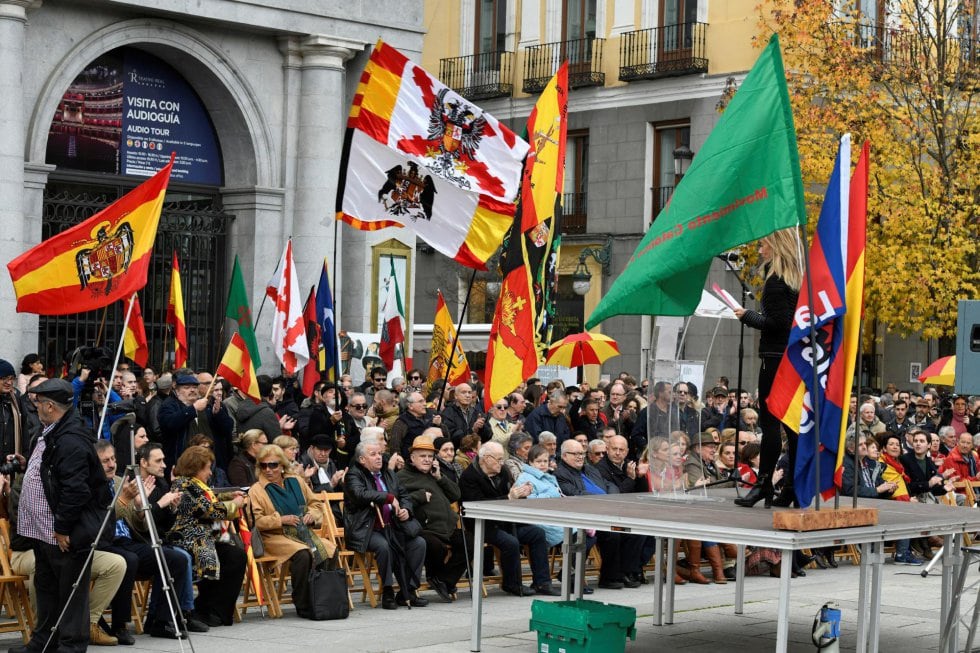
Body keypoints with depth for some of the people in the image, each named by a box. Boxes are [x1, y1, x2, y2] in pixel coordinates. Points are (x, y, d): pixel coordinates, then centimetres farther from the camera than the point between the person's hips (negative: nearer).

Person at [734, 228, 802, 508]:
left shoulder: (776, 280, -12)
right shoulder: (798, 277, 13)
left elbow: (777, 322, -18)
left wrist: (748, 317, -5)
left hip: (777, 357, -8)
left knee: (770, 421, -6)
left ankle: (764, 483, -6)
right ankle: (794, 486, 10)